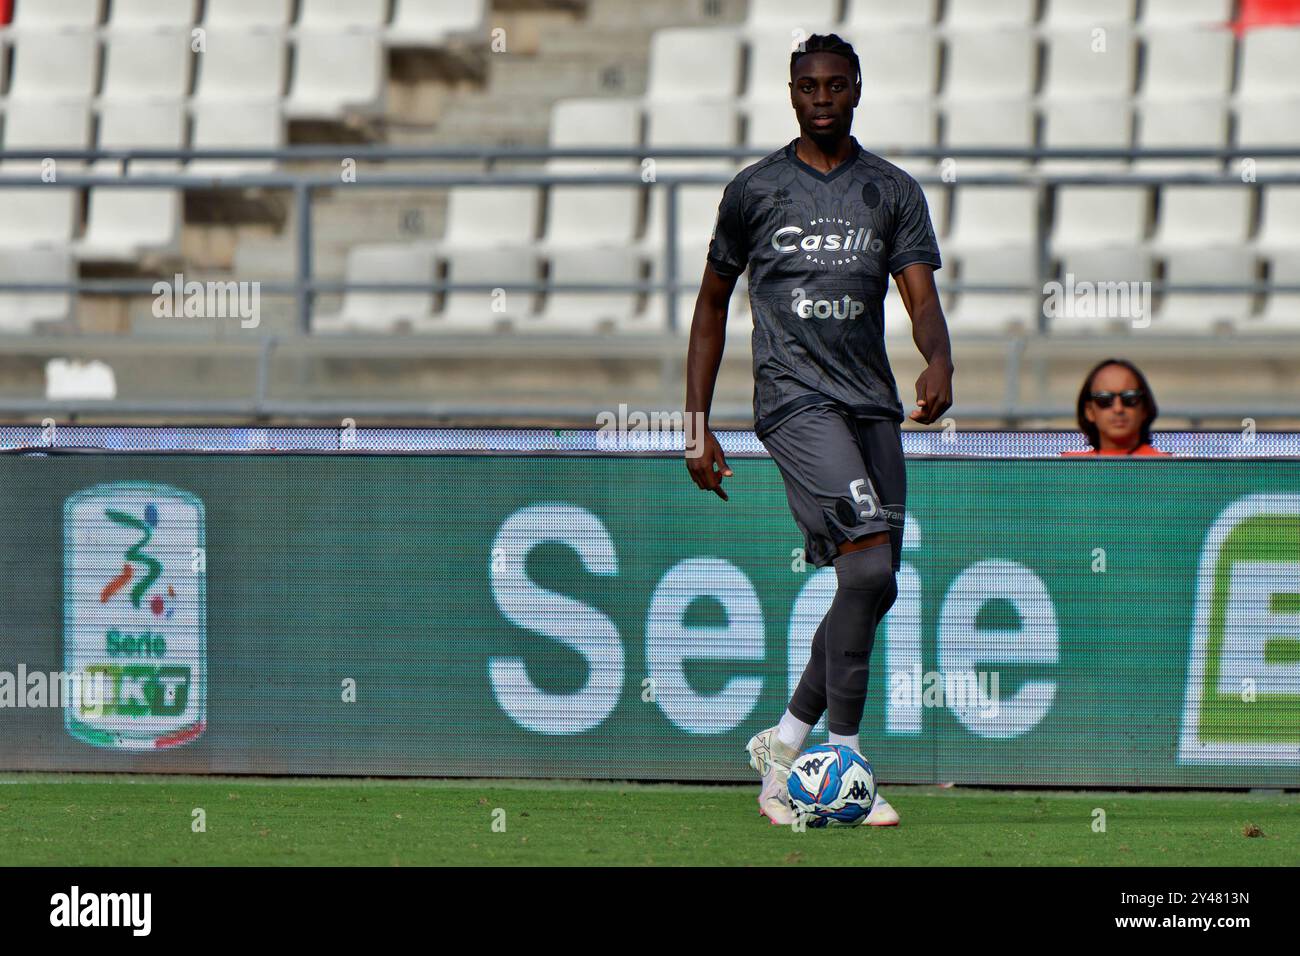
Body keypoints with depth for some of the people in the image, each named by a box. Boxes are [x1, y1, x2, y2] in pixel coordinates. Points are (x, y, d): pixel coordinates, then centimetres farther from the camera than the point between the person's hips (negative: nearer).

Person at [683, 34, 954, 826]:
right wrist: (697, 427, 9)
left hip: (872, 404, 4)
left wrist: (940, 362, -23)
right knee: (871, 569, -20)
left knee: (871, 588, 3)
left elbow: (921, 294, 0)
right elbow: (713, 302, 14)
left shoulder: (893, 192, 11)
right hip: (795, 398, -4)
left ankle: (787, 744, 20)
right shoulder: (756, 190, 6)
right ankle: (845, 762, -16)